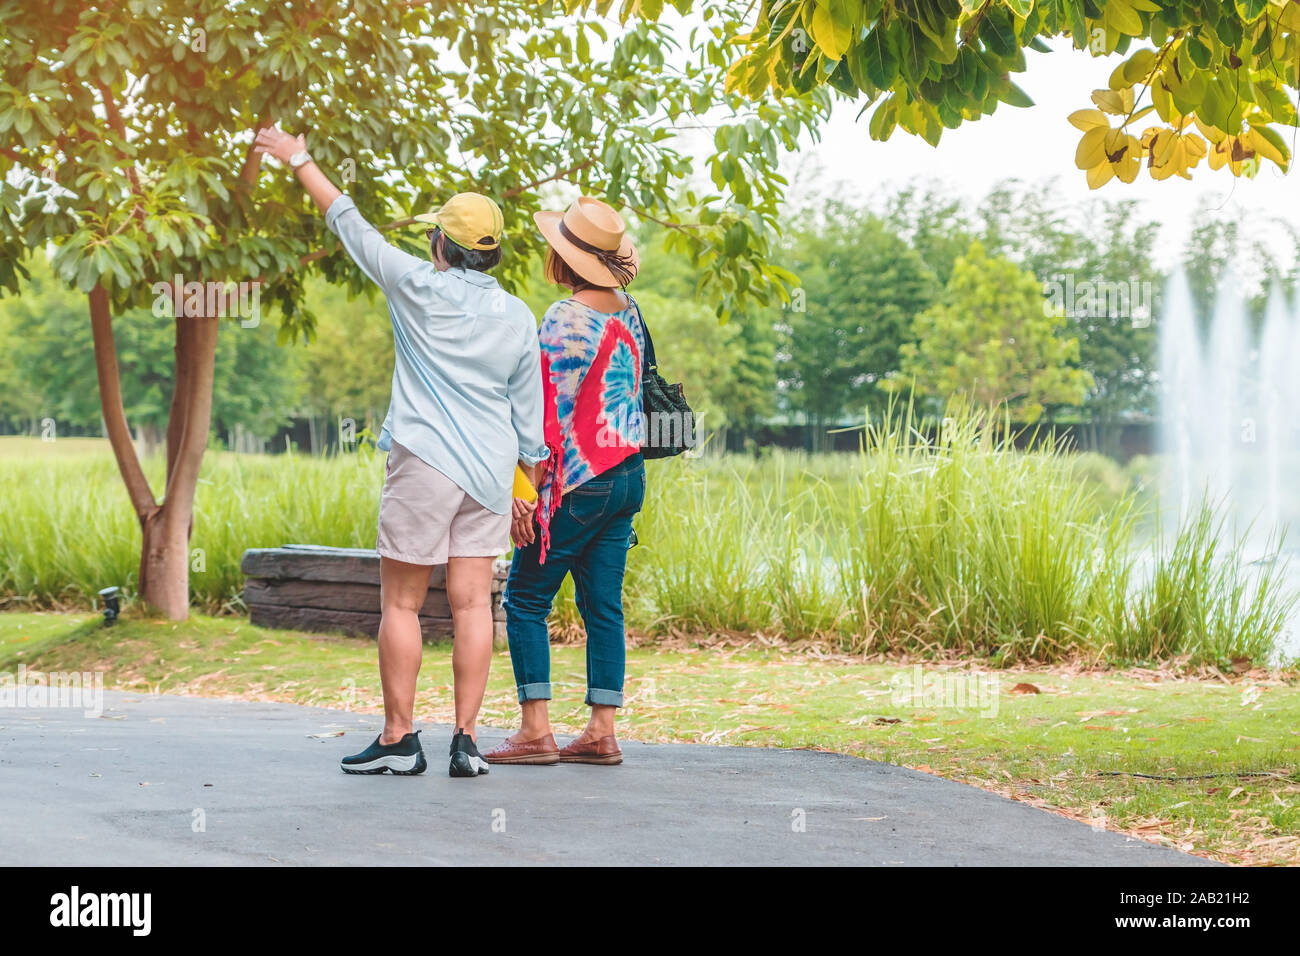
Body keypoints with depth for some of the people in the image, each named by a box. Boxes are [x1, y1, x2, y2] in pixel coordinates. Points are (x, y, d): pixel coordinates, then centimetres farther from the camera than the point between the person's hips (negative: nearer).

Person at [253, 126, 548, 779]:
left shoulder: (420, 288, -5)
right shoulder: (517, 317, 7)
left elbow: (350, 223, 5)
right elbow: (529, 412, 11)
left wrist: (299, 161, 17)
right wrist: (523, 484, 19)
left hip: (425, 464, -4)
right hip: (490, 469, 5)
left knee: (401, 602, 3)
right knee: (472, 603, 3)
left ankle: (399, 739, 4)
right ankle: (466, 741, 1)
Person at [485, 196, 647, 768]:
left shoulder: (565, 321, -15)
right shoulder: (628, 311, 9)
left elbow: (549, 418, -18)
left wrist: (524, 493, -15)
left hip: (579, 484, -8)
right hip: (628, 478, 8)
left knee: (525, 599, 1)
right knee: (603, 604, 9)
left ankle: (536, 730, -2)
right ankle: (601, 731, 8)